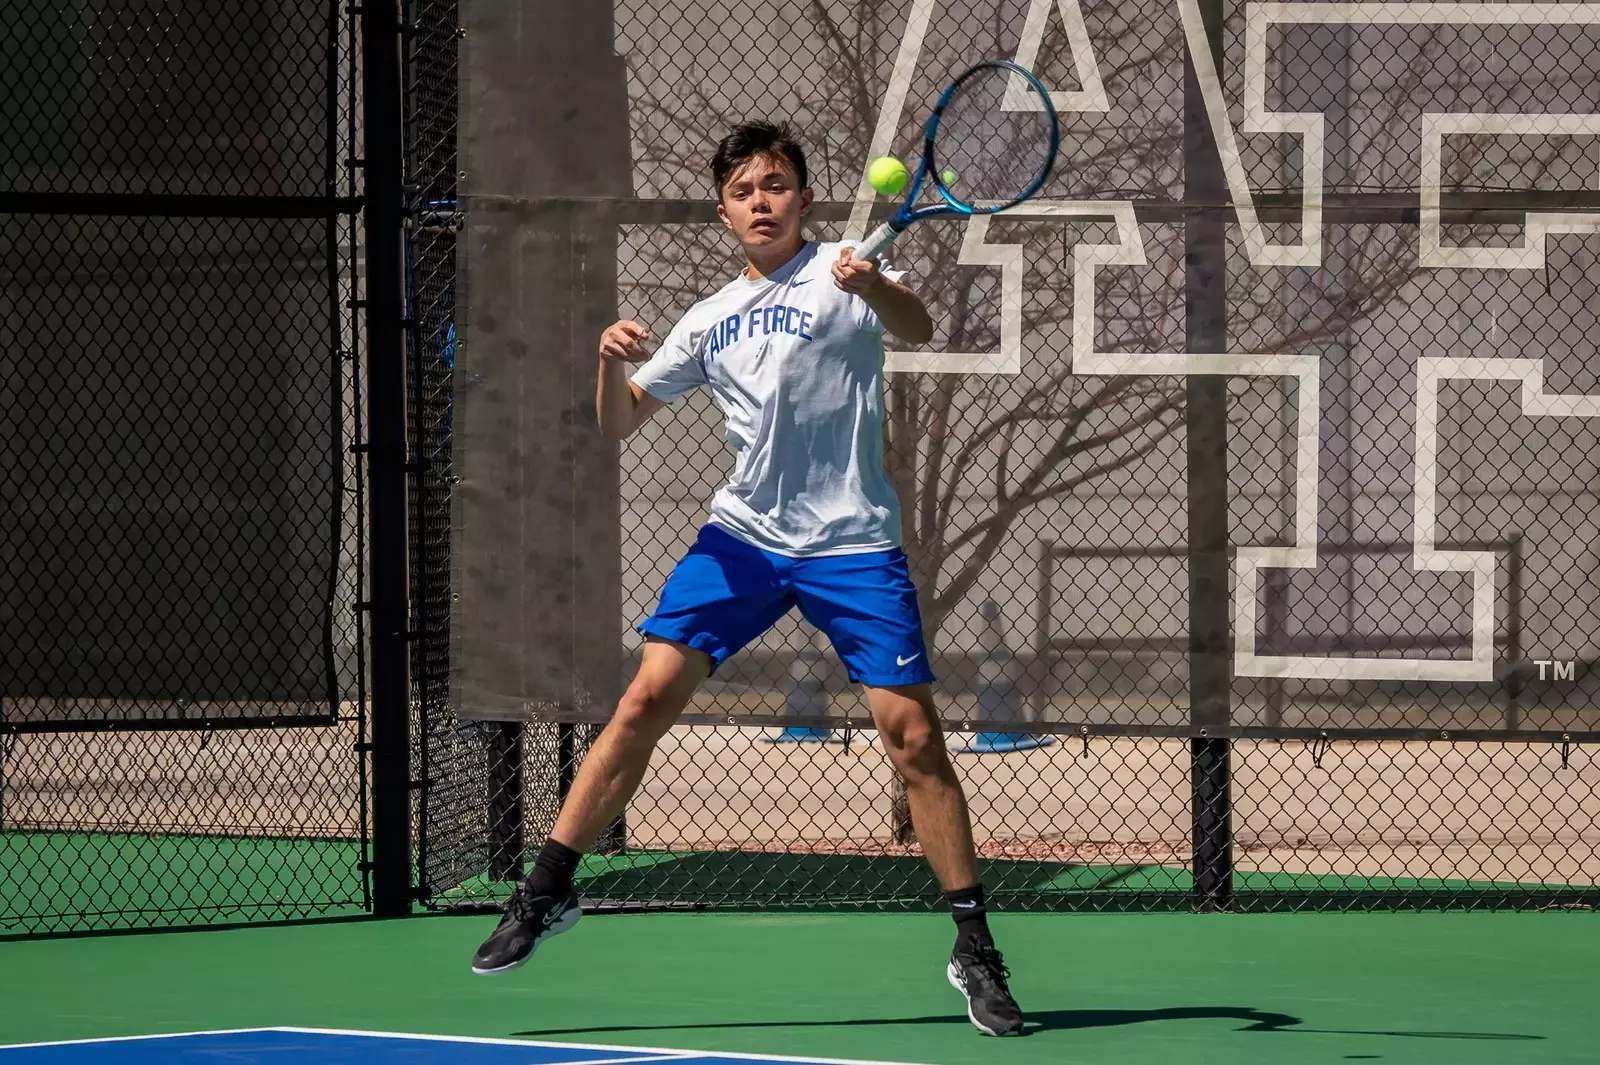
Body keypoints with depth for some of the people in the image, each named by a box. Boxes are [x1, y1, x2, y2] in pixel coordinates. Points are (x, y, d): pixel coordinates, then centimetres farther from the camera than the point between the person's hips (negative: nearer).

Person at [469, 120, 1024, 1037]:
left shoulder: (838, 272, -1)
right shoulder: (712, 319, 14)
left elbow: (918, 329, -22)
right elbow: (619, 424, 17)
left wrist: (873, 285, -45)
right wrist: (614, 363, -6)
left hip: (853, 543, -4)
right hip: (743, 537, 4)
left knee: (914, 735, -9)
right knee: (650, 696, -8)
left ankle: (976, 947, 0)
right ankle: (550, 888, 2)